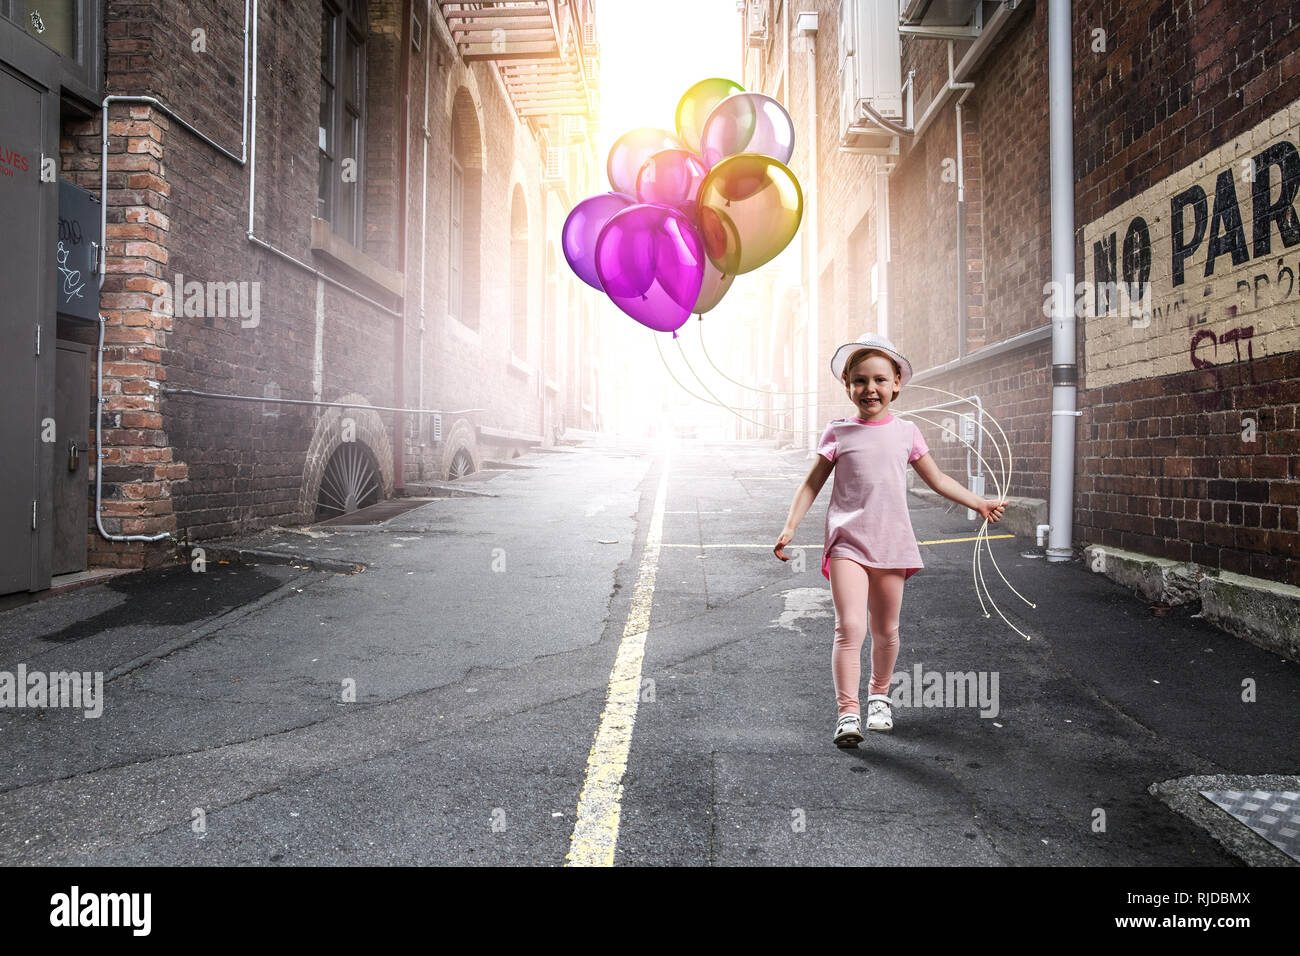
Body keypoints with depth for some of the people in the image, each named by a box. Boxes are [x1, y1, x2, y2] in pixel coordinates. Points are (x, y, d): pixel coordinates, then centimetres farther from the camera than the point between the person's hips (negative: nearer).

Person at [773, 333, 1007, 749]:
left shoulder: (906, 432, 9)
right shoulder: (839, 433, 3)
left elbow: (937, 479, 20)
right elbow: (812, 484, 6)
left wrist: (979, 503, 19)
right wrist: (790, 526, -3)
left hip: (890, 543, 3)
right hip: (848, 542, -2)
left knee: (886, 631, 12)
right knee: (849, 627, -15)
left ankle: (879, 697, 33)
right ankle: (847, 713, -10)